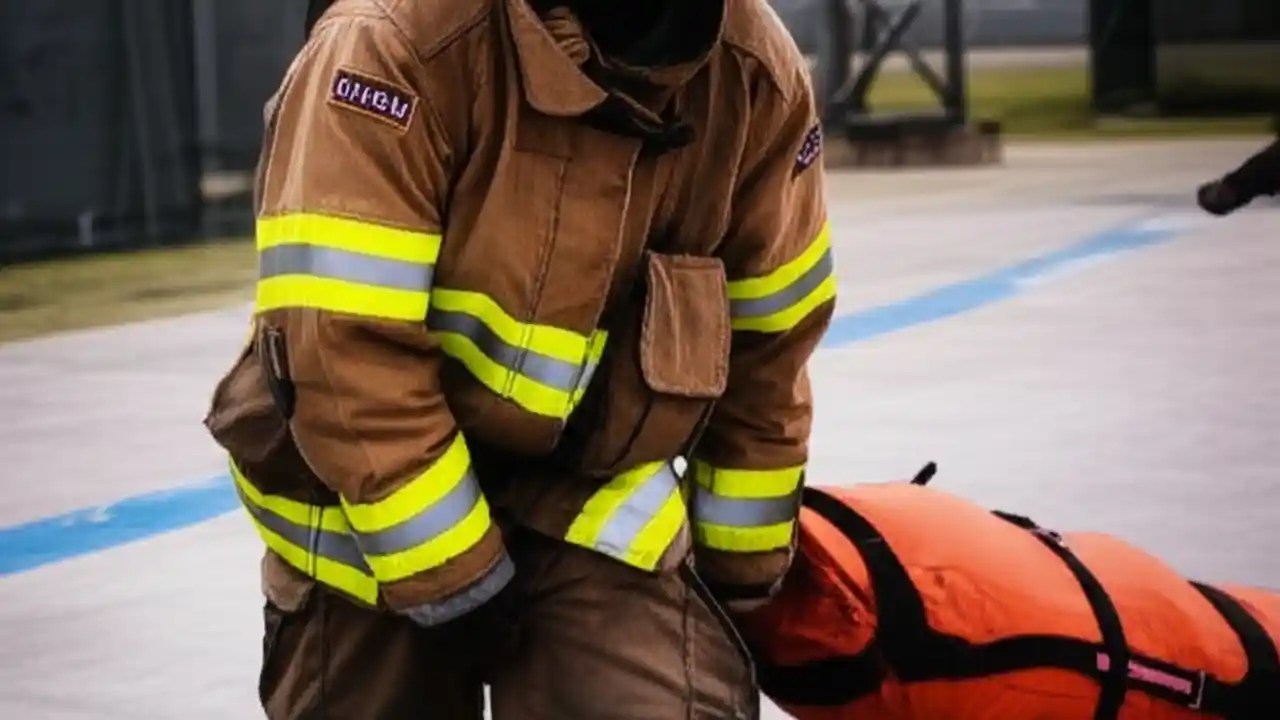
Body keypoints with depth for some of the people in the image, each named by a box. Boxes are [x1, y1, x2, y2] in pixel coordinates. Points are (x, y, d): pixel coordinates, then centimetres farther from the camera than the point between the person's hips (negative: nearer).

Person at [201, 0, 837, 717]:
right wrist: (460, 585, -19)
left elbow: (763, 353, 2)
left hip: (595, 516, 2)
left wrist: (739, 568, 10)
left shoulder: (759, 77, -11)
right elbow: (348, 356, -26)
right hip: (377, 520, -2)